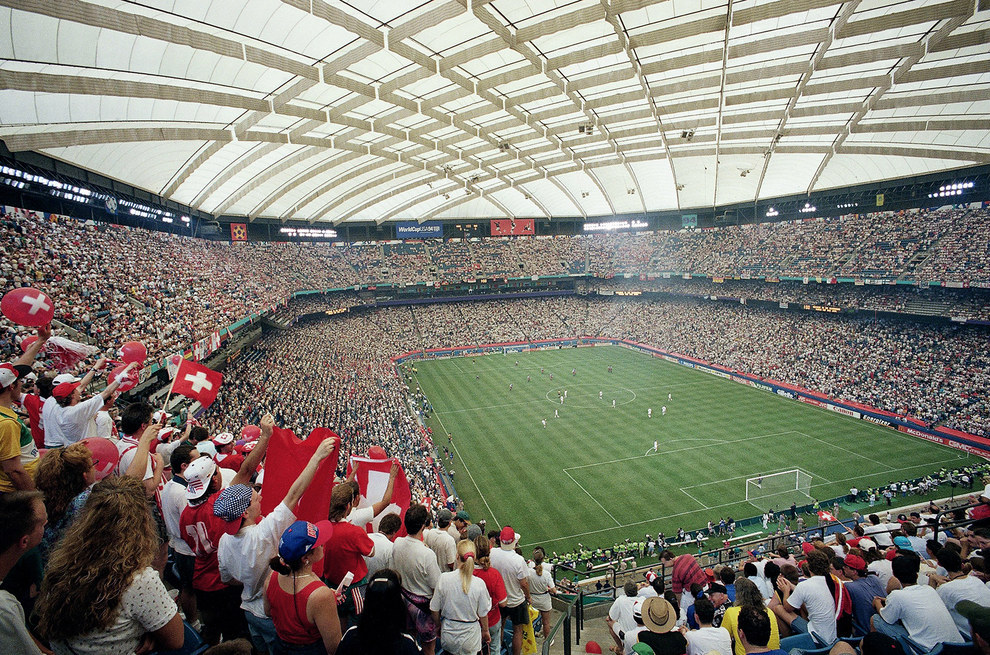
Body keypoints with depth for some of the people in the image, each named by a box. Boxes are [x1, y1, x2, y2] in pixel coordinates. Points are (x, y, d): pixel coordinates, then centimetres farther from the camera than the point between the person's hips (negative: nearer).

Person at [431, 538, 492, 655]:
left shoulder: (443, 578, -17)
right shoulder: (479, 584, -18)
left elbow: (435, 610, -5)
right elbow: (483, 614, -5)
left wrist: (439, 626, 14)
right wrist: (485, 631, 13)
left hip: (448, 638, 1)